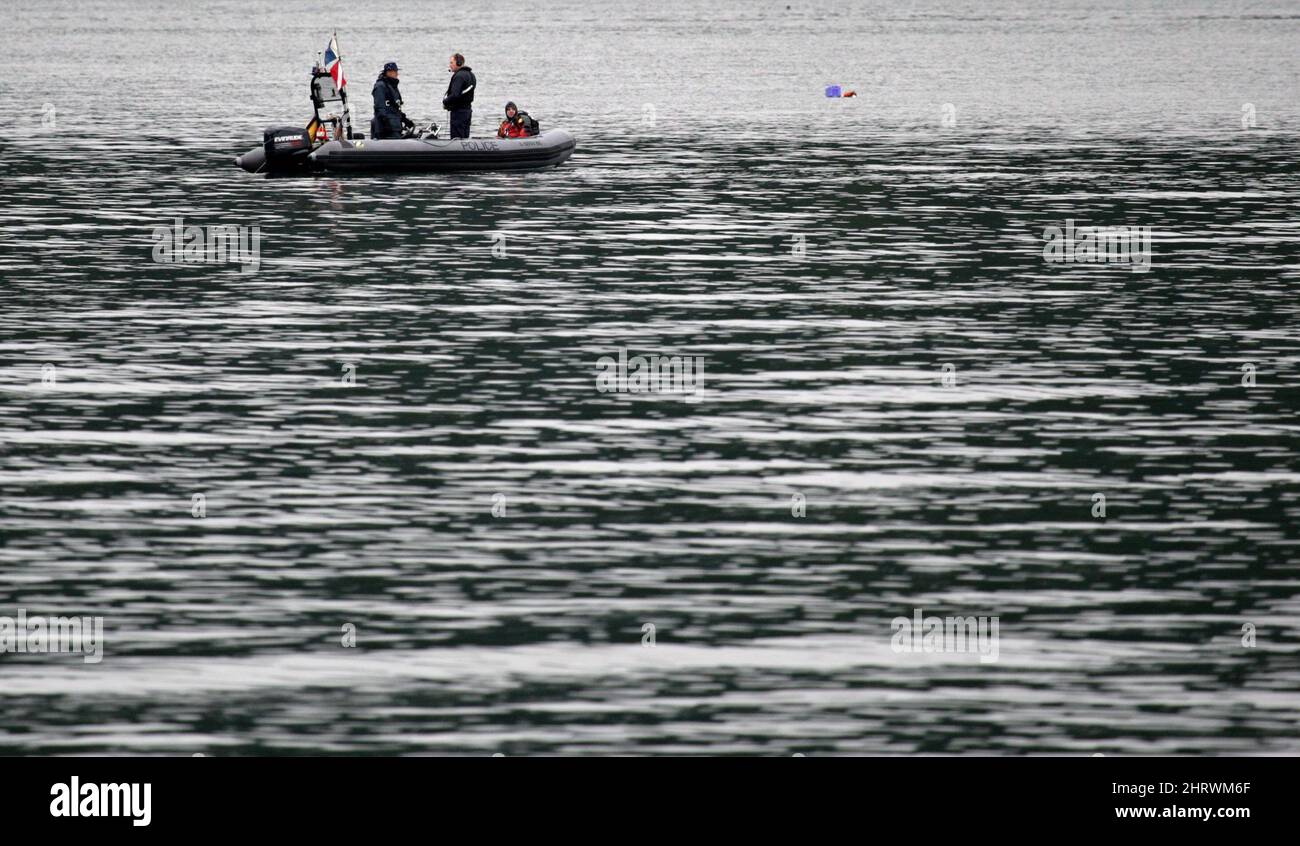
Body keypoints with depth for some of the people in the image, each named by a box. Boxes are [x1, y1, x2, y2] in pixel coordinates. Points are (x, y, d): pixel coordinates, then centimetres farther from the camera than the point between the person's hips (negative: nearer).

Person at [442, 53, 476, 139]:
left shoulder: (459, 76, -17)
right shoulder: (471, 74, 14)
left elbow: (455, 95, -25)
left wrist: (445, 102, -8)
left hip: (458, 111, -9)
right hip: (468, 110, 9)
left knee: (456, 139, -7)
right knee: (465, 138, 13)